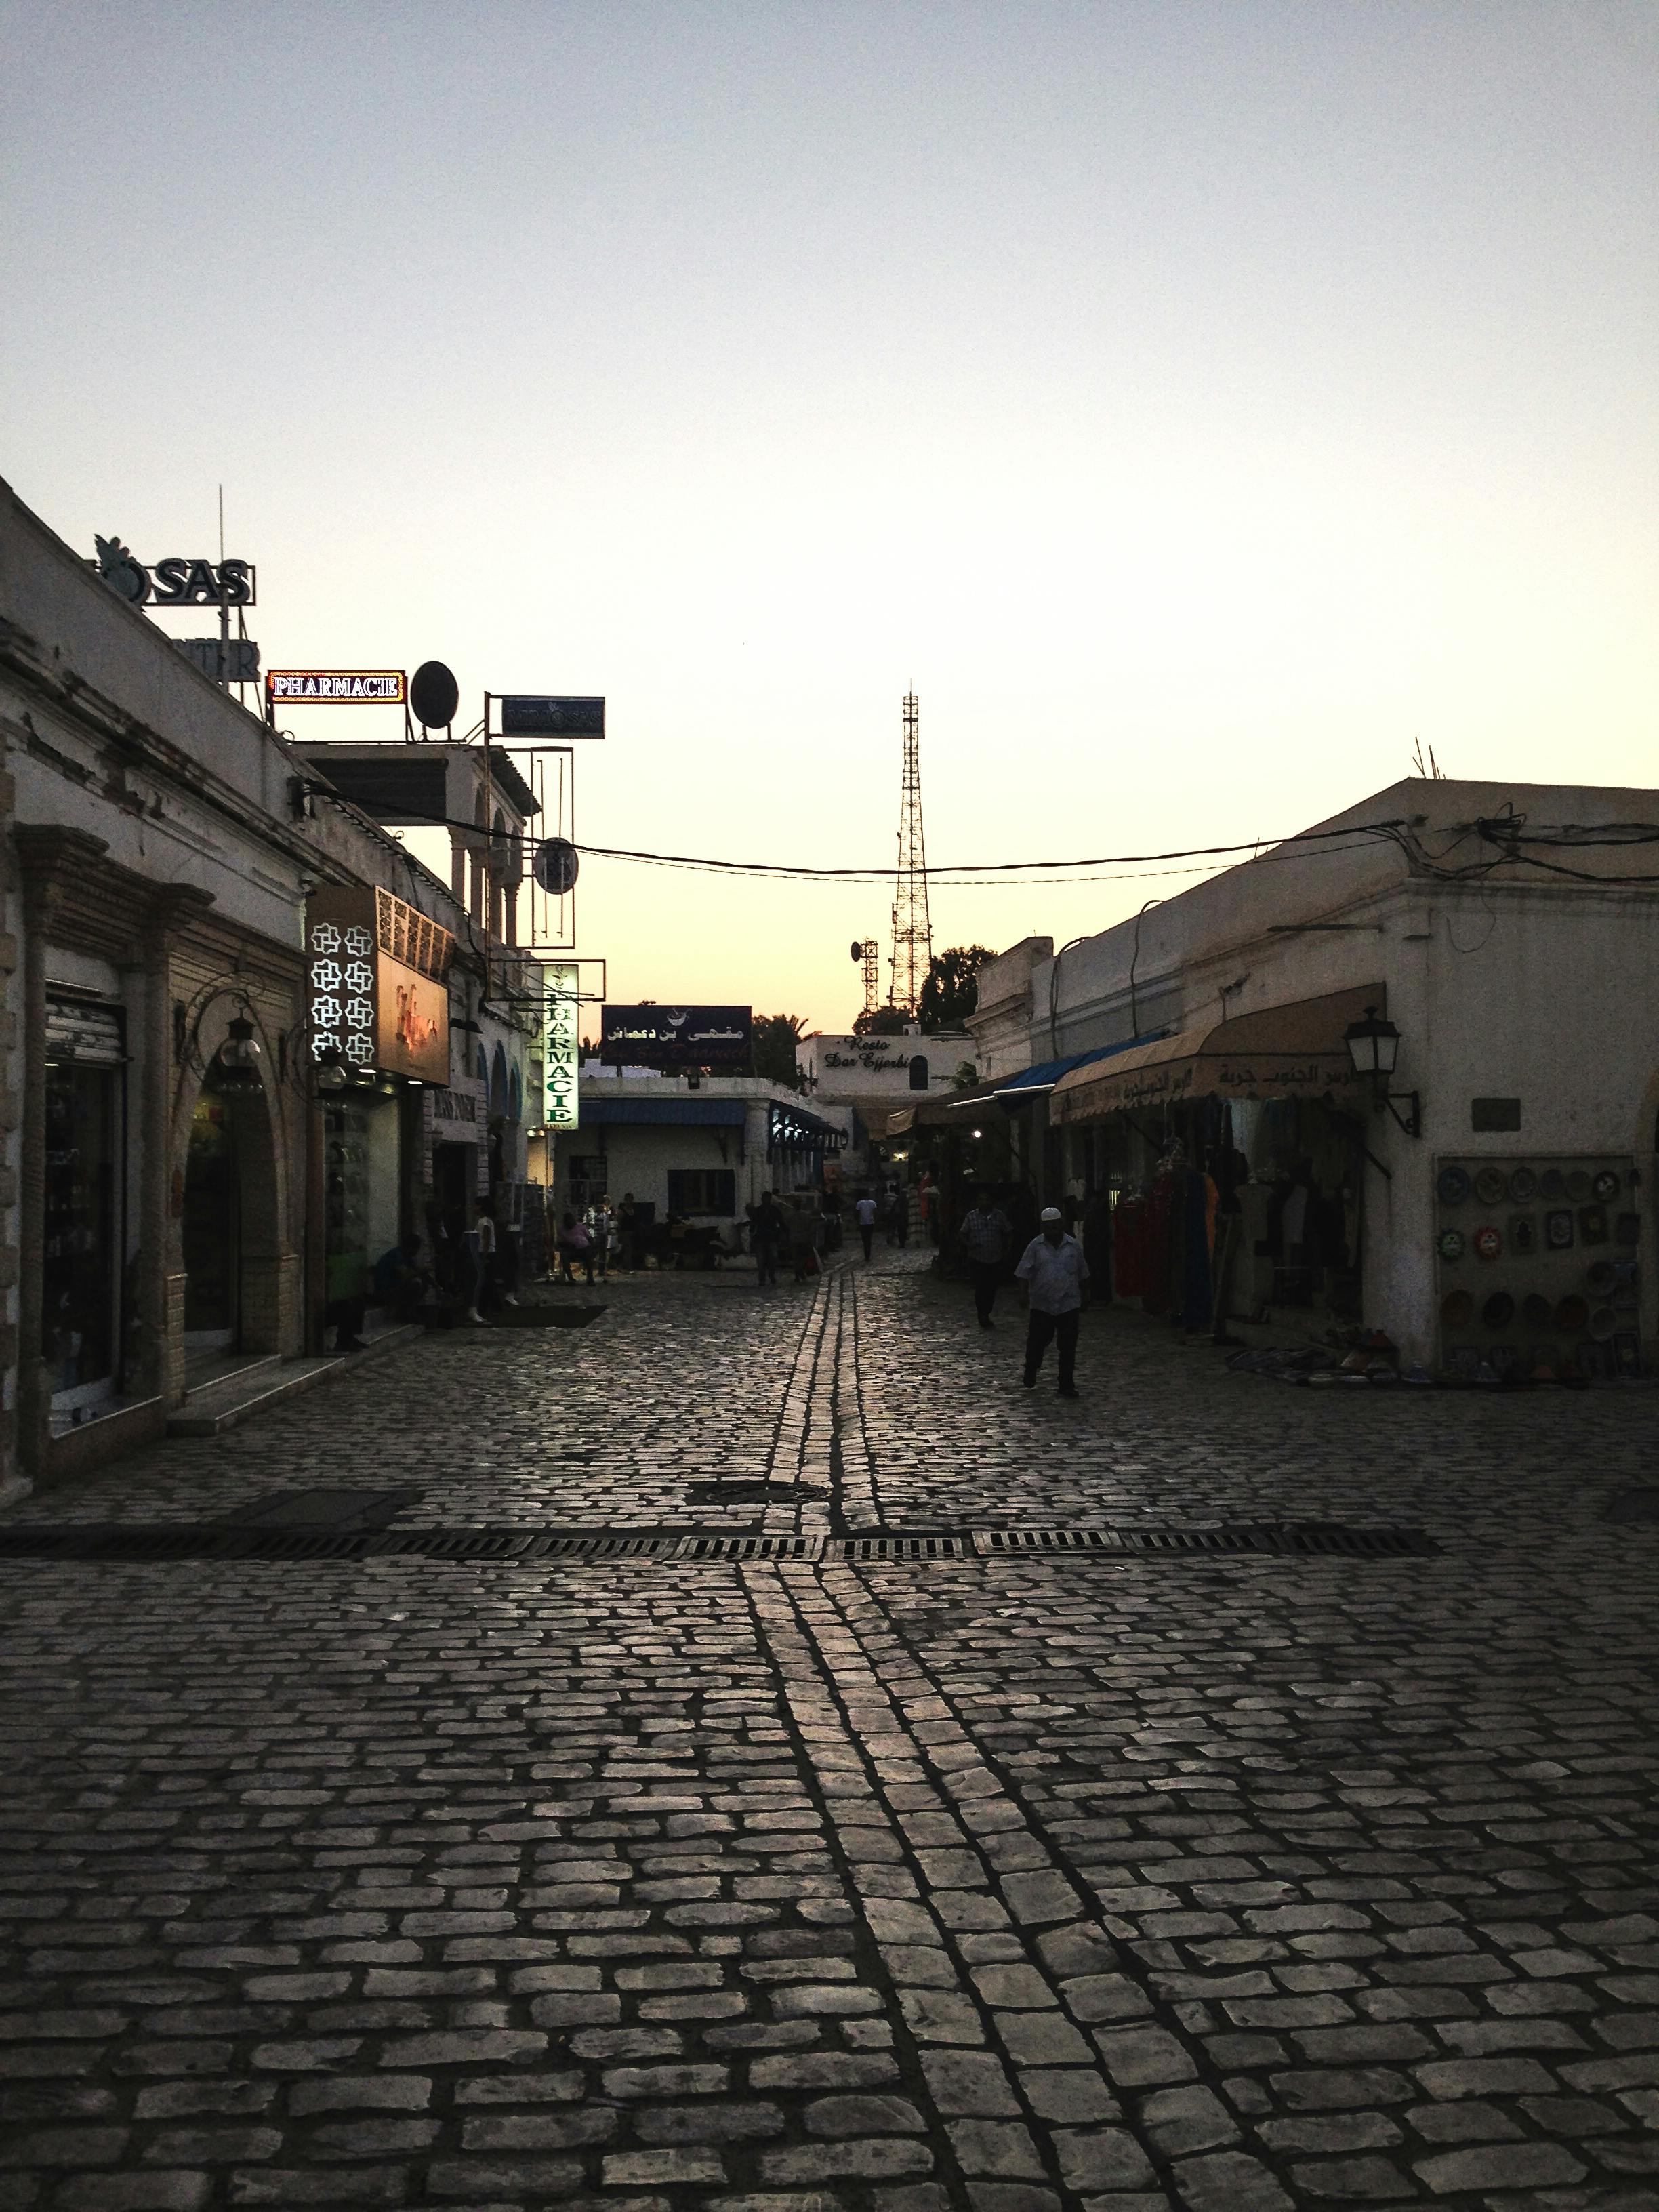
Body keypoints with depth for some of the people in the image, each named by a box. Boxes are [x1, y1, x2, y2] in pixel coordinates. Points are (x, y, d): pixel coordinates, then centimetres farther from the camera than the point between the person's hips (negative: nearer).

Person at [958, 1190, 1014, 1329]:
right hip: (977, 1260, -2)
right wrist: (968, 1244, -14)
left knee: (991, 1289, 7)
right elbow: (962, 1234, 5)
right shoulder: (971, 1217, -1)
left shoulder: (999, 1216, 1)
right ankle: (983, 1317, 0)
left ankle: (985, 1316, 23)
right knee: (980, 1288, -9)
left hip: (996, 1260, 2)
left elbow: (1009, 1233, 8)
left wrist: (1006, 1251, -2)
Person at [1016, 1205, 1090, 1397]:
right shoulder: (1036, 1246, 0)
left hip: (1069, 1304, 1)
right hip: (1041, 1305, -1)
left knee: (1068, 1346, 1)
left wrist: (1082, 1298, 14)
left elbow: (1082, 1275, 13)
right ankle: (1030, 1379, 30)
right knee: (1037, 1341, 5)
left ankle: (1066, 1385, 9)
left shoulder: (1073, 1246, 4)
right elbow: (1024, 1274, 1)